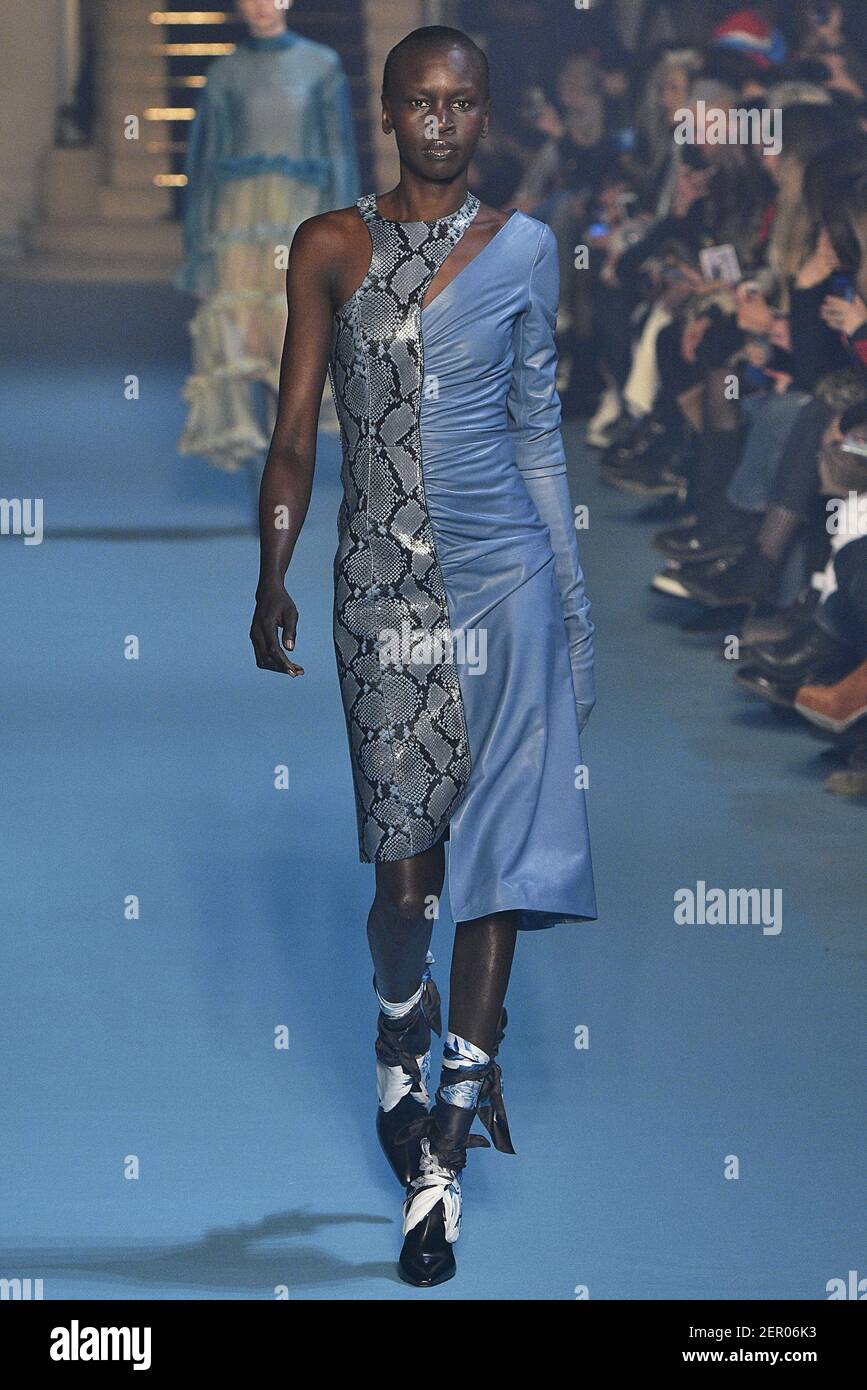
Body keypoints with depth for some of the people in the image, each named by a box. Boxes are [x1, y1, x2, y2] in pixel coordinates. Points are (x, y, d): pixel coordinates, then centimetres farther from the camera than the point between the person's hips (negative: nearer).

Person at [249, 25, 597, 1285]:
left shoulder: (523, 248, 5)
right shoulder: (330, 248, 4)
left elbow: (539, 429, 10)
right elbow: (294, 431, 4)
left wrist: (573, 602, 9)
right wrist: (272, 580, -4)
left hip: (503, 580, 0)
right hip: (382, 584, 0)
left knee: (494, 866, -3)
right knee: (405, 868, -2)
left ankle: (444, 1156, 5)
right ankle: (405, 1047, 30)